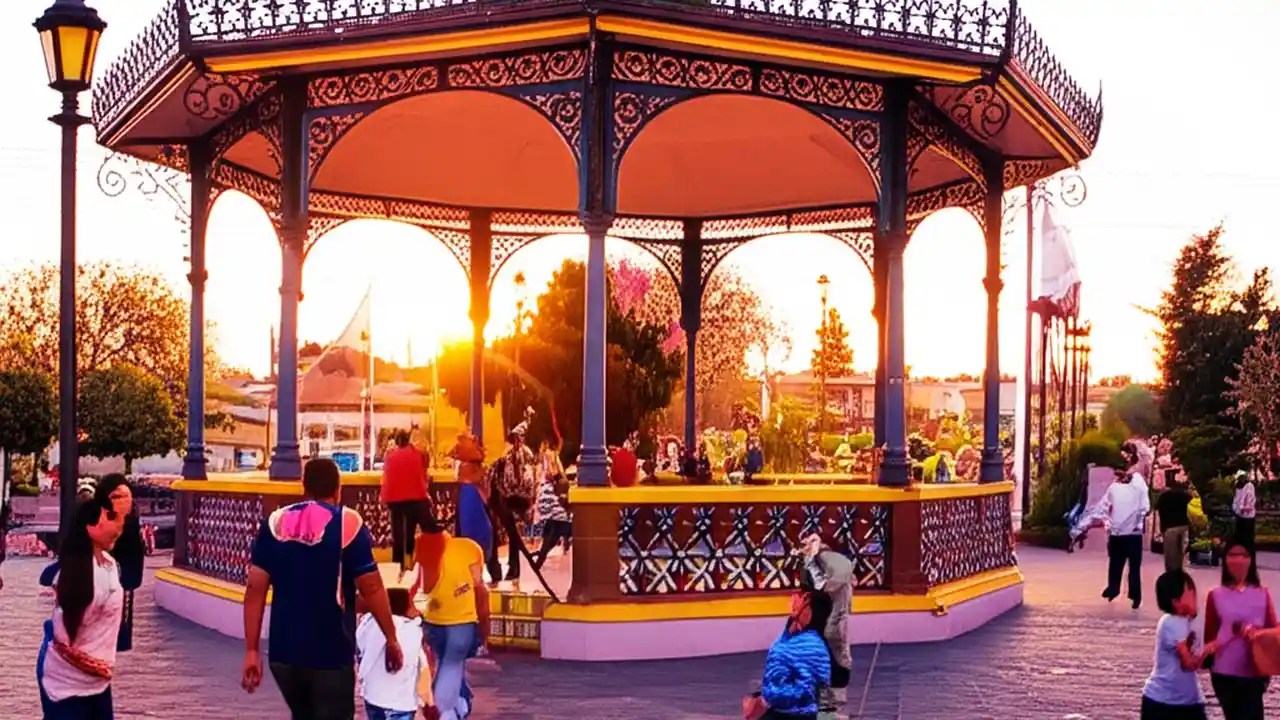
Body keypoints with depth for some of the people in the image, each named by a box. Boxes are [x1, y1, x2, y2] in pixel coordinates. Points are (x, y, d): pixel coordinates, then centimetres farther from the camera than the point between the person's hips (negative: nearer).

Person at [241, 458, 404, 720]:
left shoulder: (275, 523, 3)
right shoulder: (347, 522, -7)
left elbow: (255, 588, -1)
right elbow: (371, 587, -8)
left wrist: (251, 651, 3)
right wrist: (391, 639, 4)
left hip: (284, 651, 5)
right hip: (331, 654, -4)